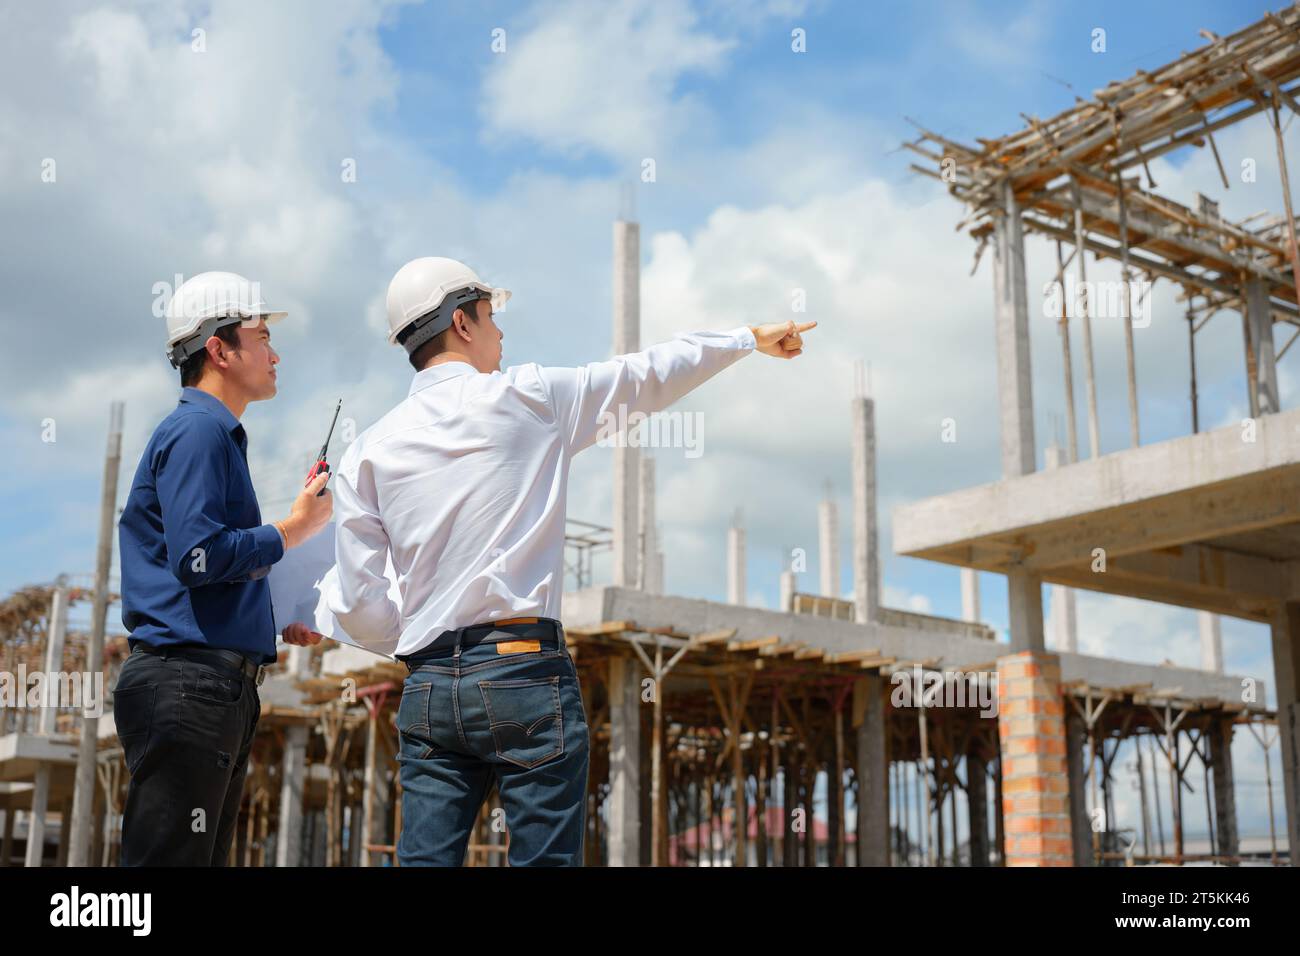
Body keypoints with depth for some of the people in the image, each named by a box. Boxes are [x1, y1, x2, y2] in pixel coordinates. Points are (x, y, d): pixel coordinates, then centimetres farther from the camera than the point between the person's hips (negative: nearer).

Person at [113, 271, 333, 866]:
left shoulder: (218, 434, 22)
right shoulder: (198, 430, -9)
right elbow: (197, 556, -20)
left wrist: (273, 624, 16)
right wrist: (294, 528, -10)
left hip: (222, 688, 10)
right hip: (188, 682, -10)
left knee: (204, 858, 13)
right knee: (171, 857, -8)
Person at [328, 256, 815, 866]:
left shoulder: (366, 452, 7)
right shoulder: (526, 397, 0)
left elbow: (356, 602, 4)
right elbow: (648, 376, 12)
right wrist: (751, 338, 26)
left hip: (427, 688, 4)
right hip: (525, 670, -4)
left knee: (426, 858, 6)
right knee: (546, 857, 1)